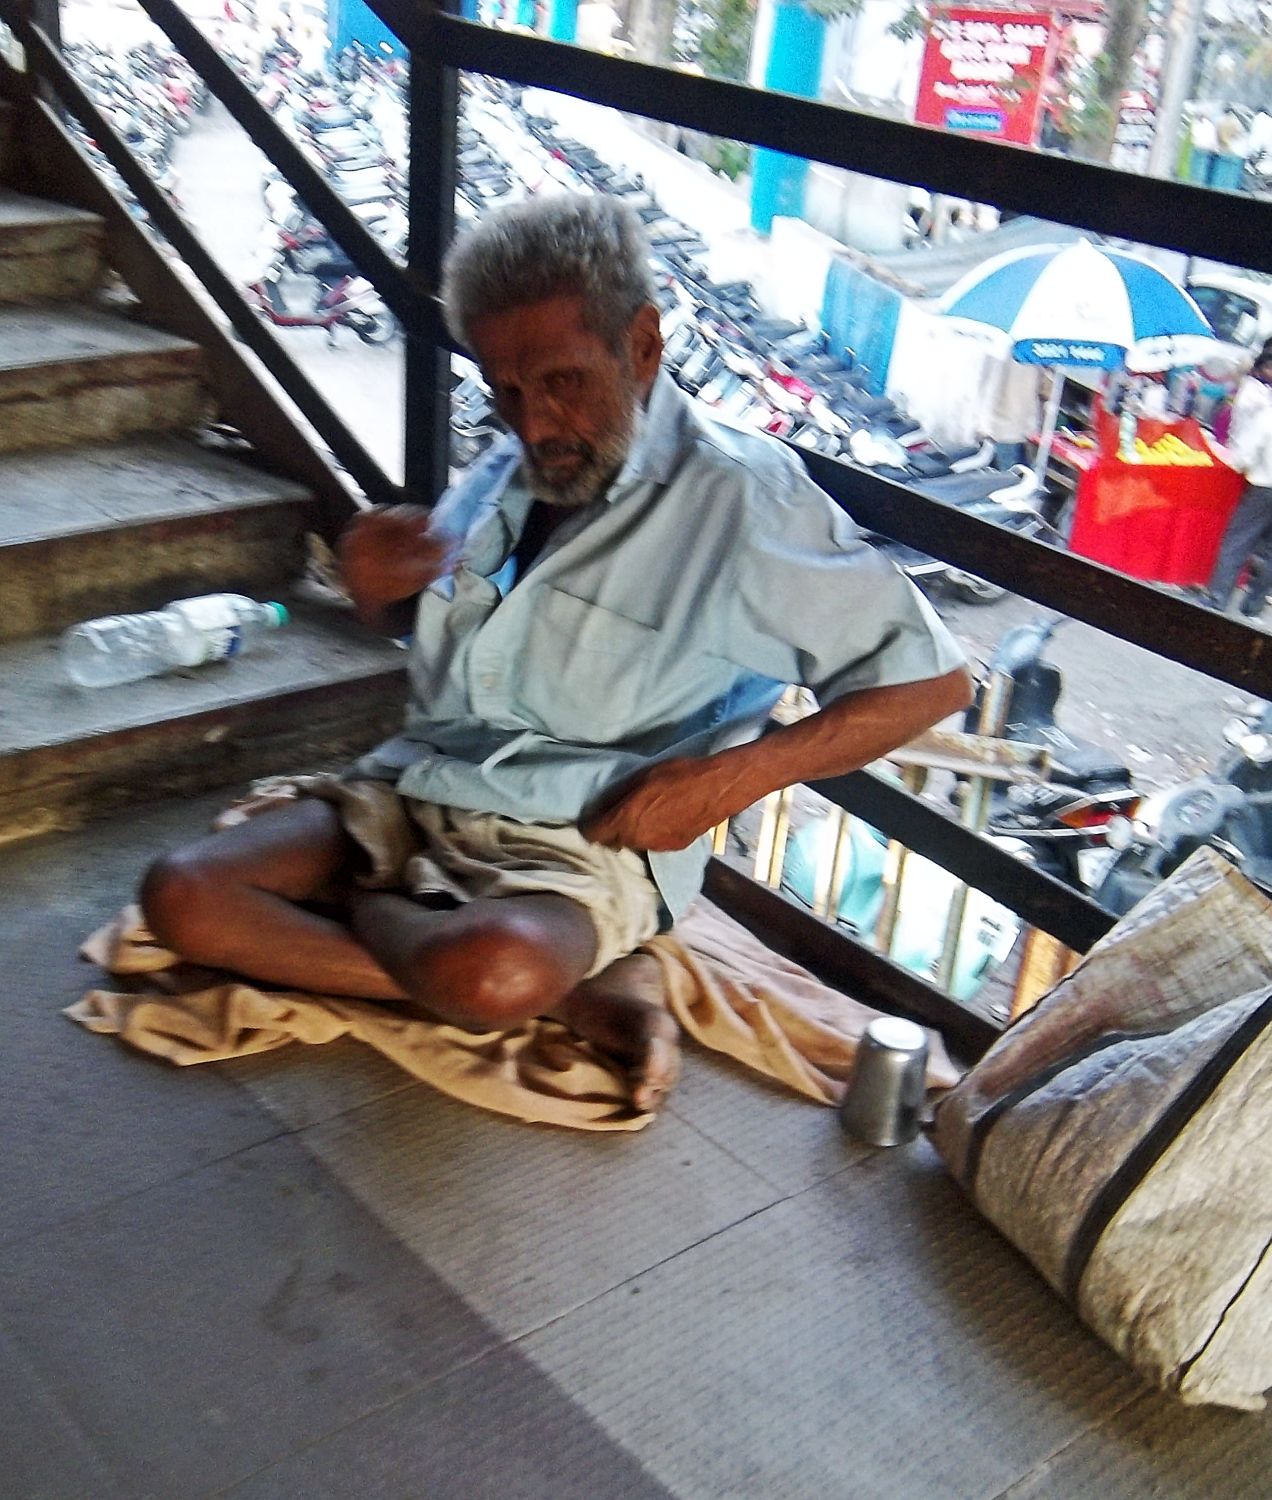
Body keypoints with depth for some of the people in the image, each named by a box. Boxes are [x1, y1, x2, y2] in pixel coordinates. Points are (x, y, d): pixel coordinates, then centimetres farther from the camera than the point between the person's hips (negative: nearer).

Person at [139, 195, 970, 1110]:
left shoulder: (740, 499, -11)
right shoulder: (505, 475, 10)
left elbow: (933, 680, -9)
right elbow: (409, 619, 27)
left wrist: (733, 776, -18)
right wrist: (372, 582, 0)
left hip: (586, 844, -8)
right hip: (411, 793, 9)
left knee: (491, 973, -41)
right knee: (181, 895, -15)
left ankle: (365, 908, -5)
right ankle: (567, 994, -12)